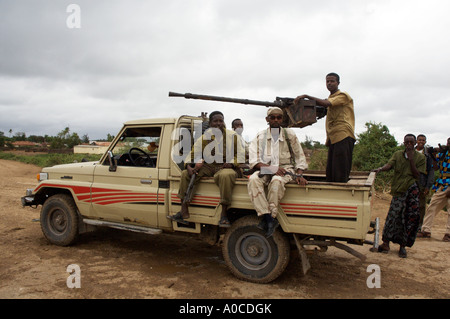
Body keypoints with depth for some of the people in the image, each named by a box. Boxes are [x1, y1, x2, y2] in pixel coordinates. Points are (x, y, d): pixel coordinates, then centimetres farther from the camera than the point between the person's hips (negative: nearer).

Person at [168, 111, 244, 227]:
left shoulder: (233, 136, 4)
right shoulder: (204, 137, 9)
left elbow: (240, 154, 6)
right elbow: (193, 154, 5)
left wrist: (232, 163, -13)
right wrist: (189, 167, -14)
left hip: (225, 167, -4)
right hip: (207, 167, 4)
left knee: (226, 175, -39)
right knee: (185, 174, -11)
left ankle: (224, 215, -32)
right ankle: (184, 211, -7)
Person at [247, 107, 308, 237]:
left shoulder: (289, 134, 9)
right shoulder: (260, 136, 7)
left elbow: (300, 156, 12)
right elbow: (253, 160, -3)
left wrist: (299, 174, -4)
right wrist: (270, 168, -19)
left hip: (286, 169, -1)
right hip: (265, 169, 1)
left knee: (276, 181, -37)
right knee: (253, 180, -33)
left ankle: (266, 220, -26)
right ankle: (270, 220, -34)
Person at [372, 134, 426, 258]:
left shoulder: (420, 157, 7)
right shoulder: (397, 154, 12)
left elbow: (417, 176, -2)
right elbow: (389, 165, -5)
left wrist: (411, 159, -9)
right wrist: (380, 168, -27)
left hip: (412, 189, 0)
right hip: (398, 189, 0)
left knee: (411, 217, -3)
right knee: (393, 215, -3)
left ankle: (403, 245, 9)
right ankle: (386, 243, 3)